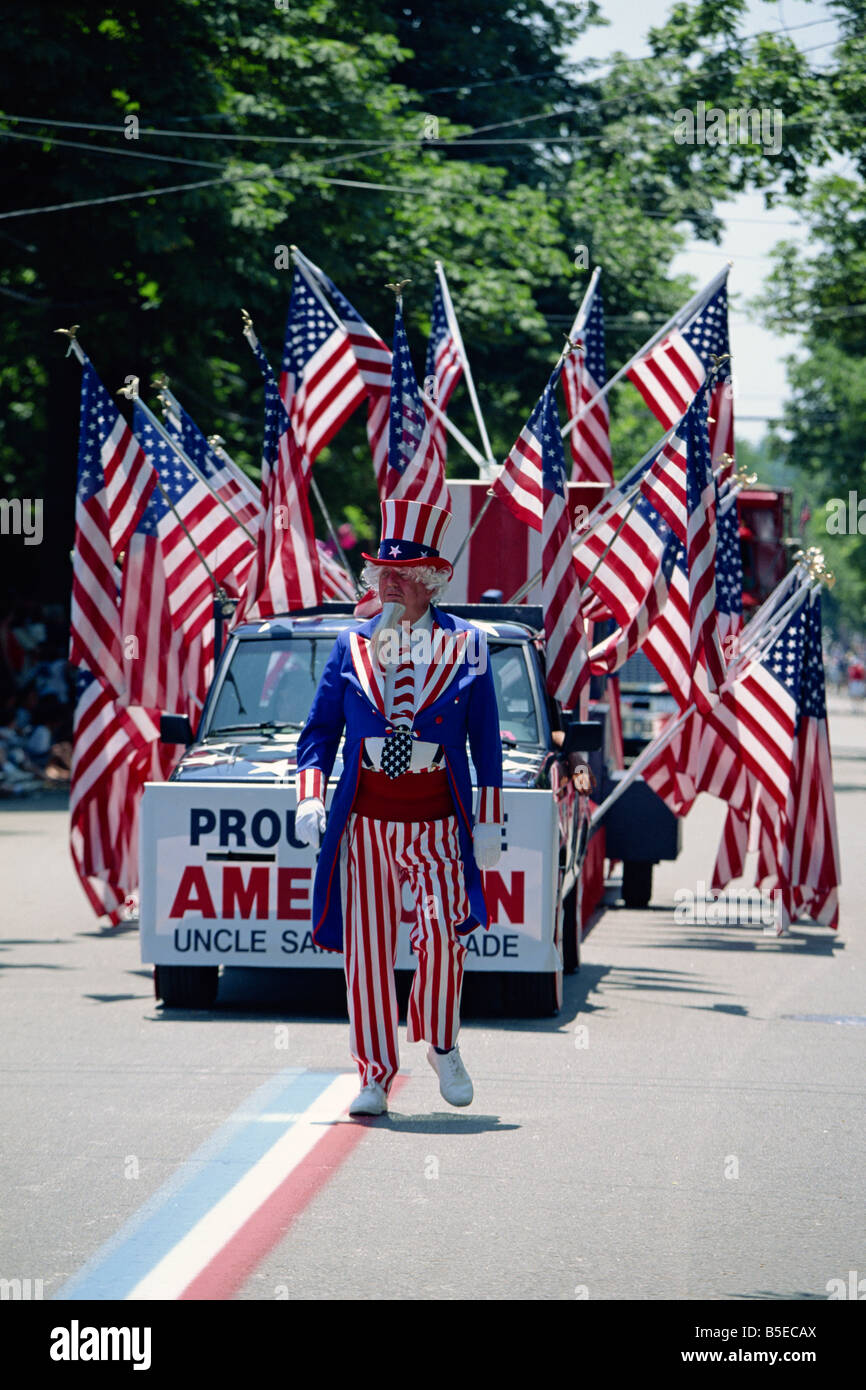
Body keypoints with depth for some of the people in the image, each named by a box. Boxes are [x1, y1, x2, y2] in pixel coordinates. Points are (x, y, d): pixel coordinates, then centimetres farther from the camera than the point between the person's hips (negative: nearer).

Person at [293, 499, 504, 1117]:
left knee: (442, 933, -19)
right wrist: (310, 799, -6)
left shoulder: (466, 645, 4)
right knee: (367, 952, -1)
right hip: (365, 822, 2)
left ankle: (443, 1047, 4)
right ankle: (376, 1076, 8)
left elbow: (486, 742, 7)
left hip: (437, 824, -2)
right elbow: (320, 729, 10)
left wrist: (489, 824, 2)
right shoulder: (353, 647, 8)